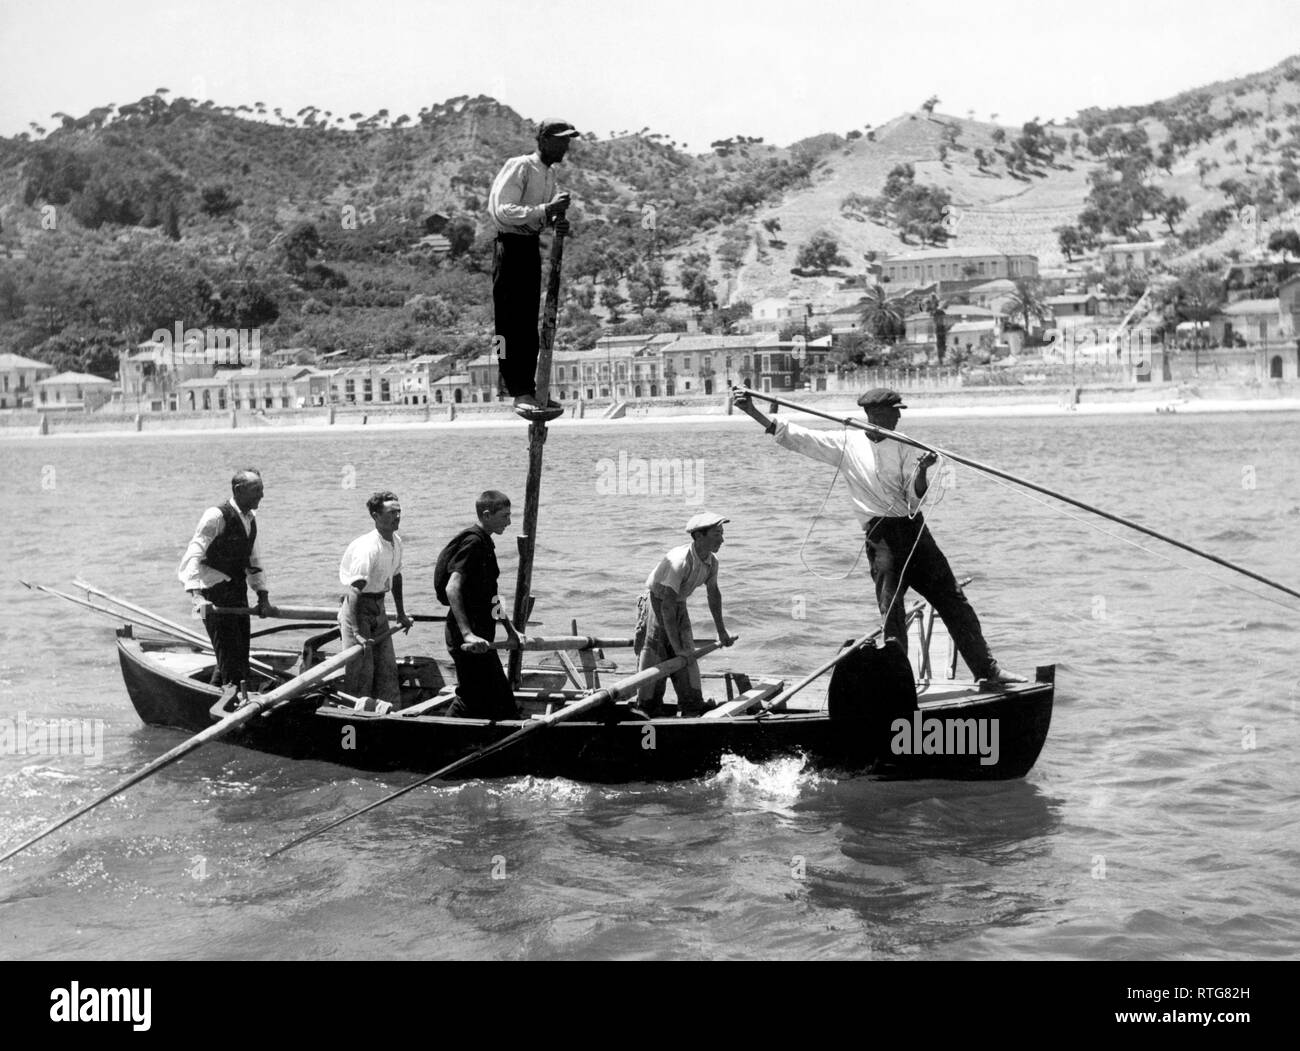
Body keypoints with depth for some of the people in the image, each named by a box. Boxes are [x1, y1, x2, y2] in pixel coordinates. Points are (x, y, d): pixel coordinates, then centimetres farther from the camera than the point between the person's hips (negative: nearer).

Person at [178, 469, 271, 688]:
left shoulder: (251, 520, 12)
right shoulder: (216, 516, -14)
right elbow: (194, 555, -23)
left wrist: (263, 595, 12)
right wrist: (196, 594, -35)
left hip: (238, 596, 8)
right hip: (215, 598, -8)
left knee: (241, 654, 13)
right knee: (229, 656, -12)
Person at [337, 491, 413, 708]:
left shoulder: (396, 542, 3)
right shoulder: (368, 548, -25)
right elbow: (355, 590, -31)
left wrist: (401, 614, 23)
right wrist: (357, 632, -37)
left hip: (378, 607, 8)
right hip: (357, 607, -8)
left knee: (388, 667, 9)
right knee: (361, 669, -9)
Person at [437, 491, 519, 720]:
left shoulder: (484, 543, 15)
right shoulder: (473, 542, -16)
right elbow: (452, 588, -27)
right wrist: (467, 634, -35)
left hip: (479, 635, 10)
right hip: (469, 640, -10)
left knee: (502, 700, 14)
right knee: (471, 702, -5)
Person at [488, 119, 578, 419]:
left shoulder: (550, 174, 13)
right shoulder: (519, 167, -14)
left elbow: (548, 211, 10)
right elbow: (503, 211, -24)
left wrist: (558, 221, -14)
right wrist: (545, 211, -34)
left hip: (532, 246, 9)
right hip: (510, 245, -9)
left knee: (529, 324, 12)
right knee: (511, 323, -9)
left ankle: (526, 388, 19)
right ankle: (520, 393, -11)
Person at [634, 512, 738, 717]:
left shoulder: (712, 561, -6)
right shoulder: (680, 560, -31)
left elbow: (713, 593, 14)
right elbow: (667, 606, -32)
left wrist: (721, 632, 21)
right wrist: (677, 647, -31)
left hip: (679, 606, 7)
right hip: (656, 604, -7)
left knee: (688, 661, 1)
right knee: (654, 664, -6)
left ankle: (693, 712, 5)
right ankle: (646, 714, 3)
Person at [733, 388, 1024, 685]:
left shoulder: (904, 447, 6)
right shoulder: (845, 443, 4)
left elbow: (915, 498, 0)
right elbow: (795, 436, 1)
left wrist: (921, 471, -21)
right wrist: (753, 411, -6)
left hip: (914, 530, 2)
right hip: (881, 536, -2)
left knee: (953, 600, 4)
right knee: (891, 611, -8)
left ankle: (986, 670, 12)